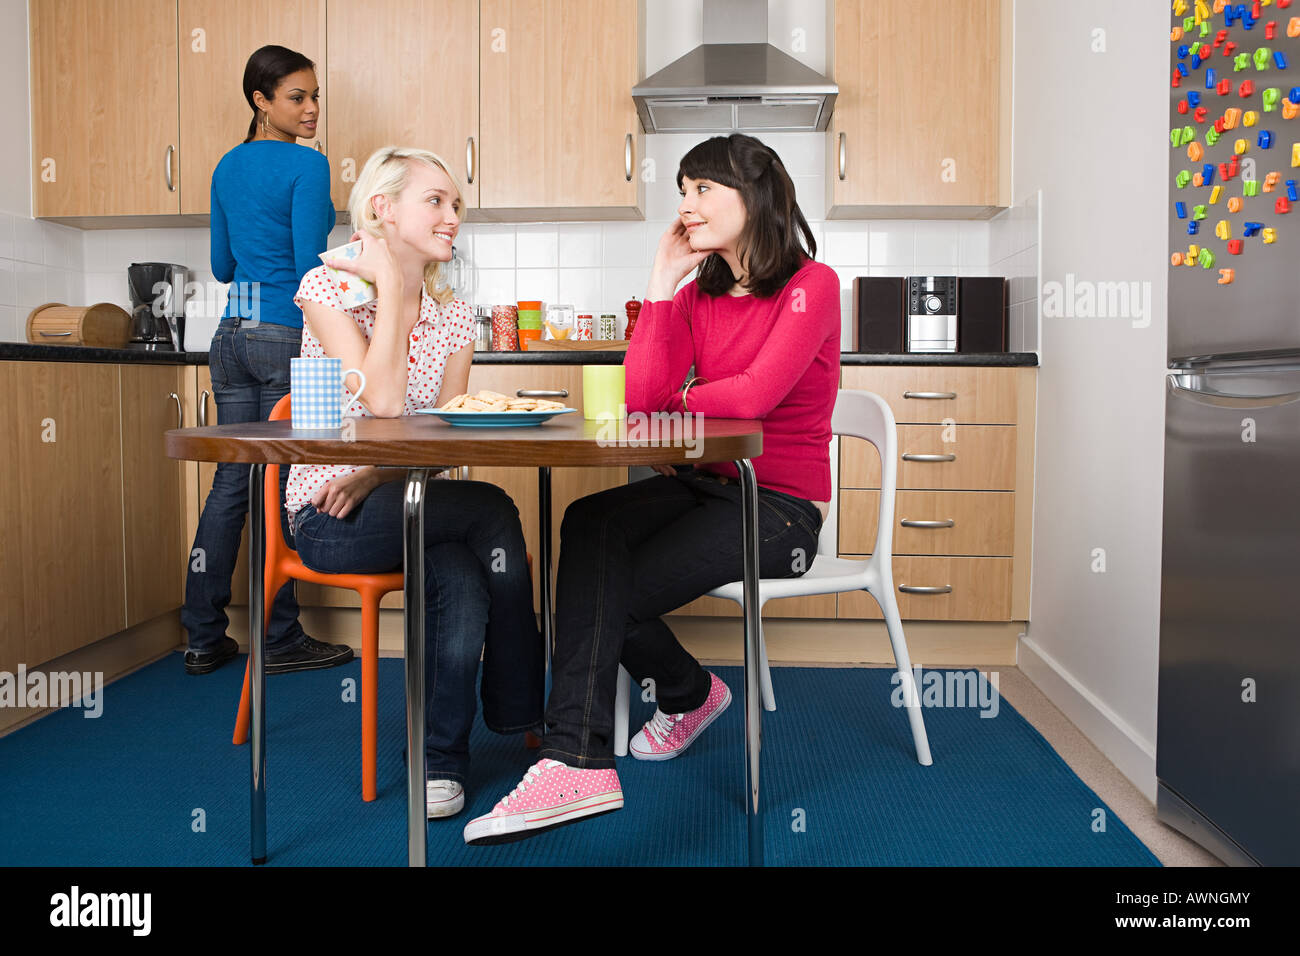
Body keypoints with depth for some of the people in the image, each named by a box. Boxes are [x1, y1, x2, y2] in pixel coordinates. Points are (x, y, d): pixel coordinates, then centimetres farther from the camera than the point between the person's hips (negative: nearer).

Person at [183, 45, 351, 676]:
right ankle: (281, 642, 9)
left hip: (232, 336, 7)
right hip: (289, 339, -7)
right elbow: (311, 264, -15)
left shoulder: (227, 168, 14)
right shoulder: (306, 165, -8)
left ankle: (204, 640, 16)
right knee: (282, 486, -1)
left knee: (231, 482, 10)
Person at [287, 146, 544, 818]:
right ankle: (523, 718, -10)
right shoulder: (326, 287, -6)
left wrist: (374, 477, -20)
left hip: (404, 506, 4)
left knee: (463, 582, -30)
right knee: (492, 511, -27)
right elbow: (382, 401, -20)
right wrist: (390, 283, -13)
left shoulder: (453, 317, 7)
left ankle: (442, 759, -6)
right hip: (329, 517, -4)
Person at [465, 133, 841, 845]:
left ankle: (575, 761, -8)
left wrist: (674, 406, -4)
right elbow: (641, 397, -2)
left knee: (607, 591, -22)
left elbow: (753, 394, -21)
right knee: (590, 525, -25)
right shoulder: (699, 294, 13)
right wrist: (663, 283, -3)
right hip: (709, 486, 6)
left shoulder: (811, 286, -6)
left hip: (781, 505, -5)